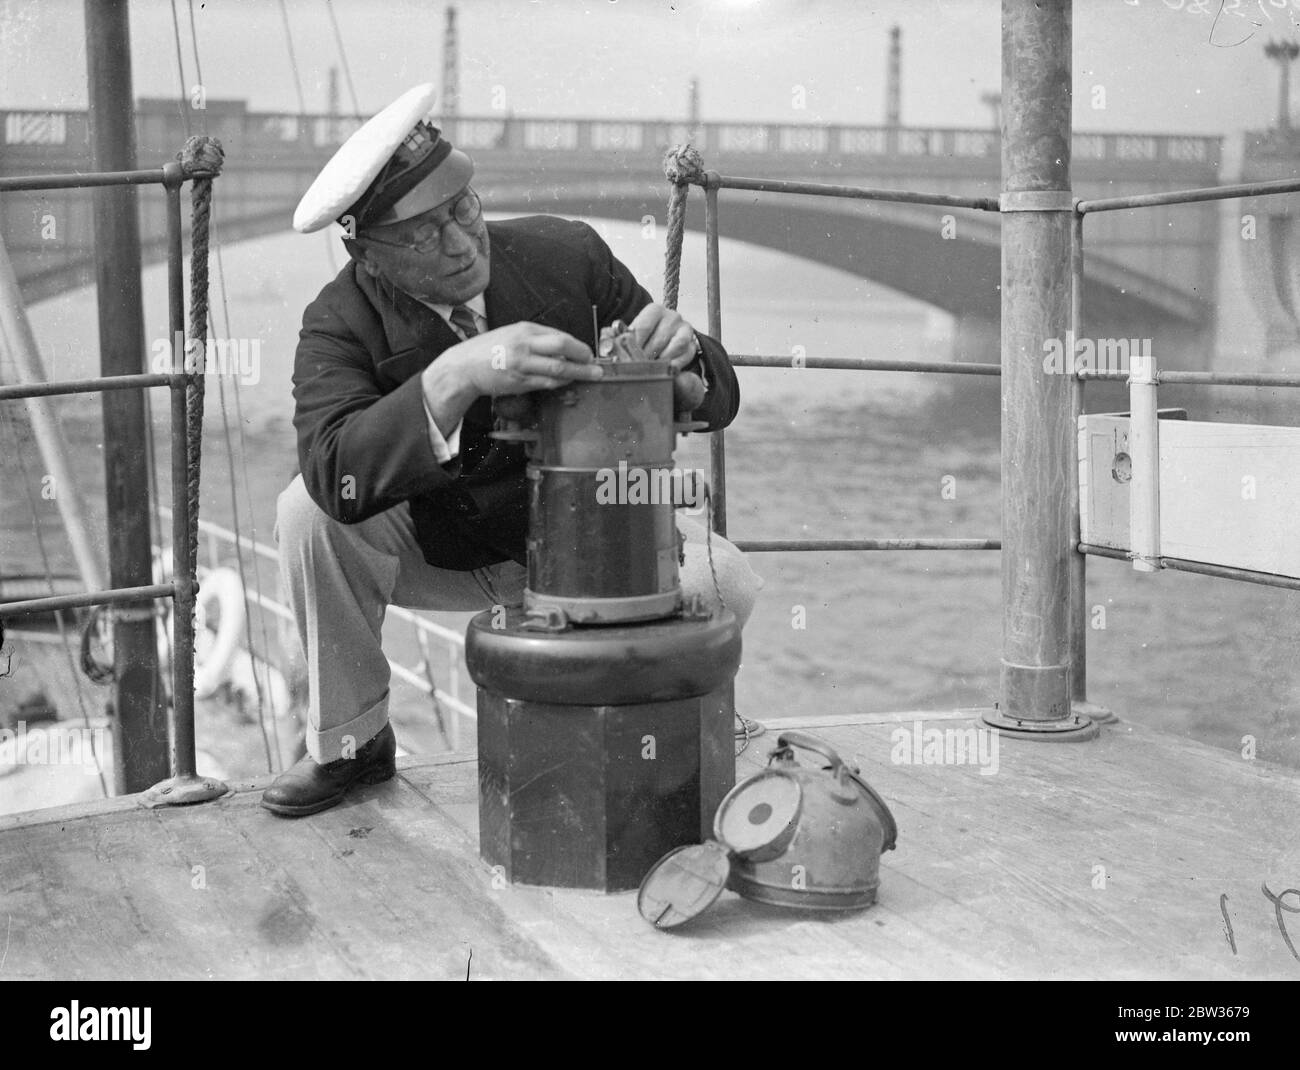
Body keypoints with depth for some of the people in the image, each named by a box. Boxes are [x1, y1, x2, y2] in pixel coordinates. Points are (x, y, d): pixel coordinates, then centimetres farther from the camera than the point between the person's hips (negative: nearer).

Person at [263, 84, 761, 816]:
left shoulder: (566, 254, -15)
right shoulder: (343, 323, -18)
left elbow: (718, 400, -10)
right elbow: (336, 473, -39)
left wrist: (680, 357, -35)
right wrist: (453, 377, -52)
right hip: (440, 550, 0)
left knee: (726, 583, -26)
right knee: (308, 513, -27)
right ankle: (351, 743, -4)